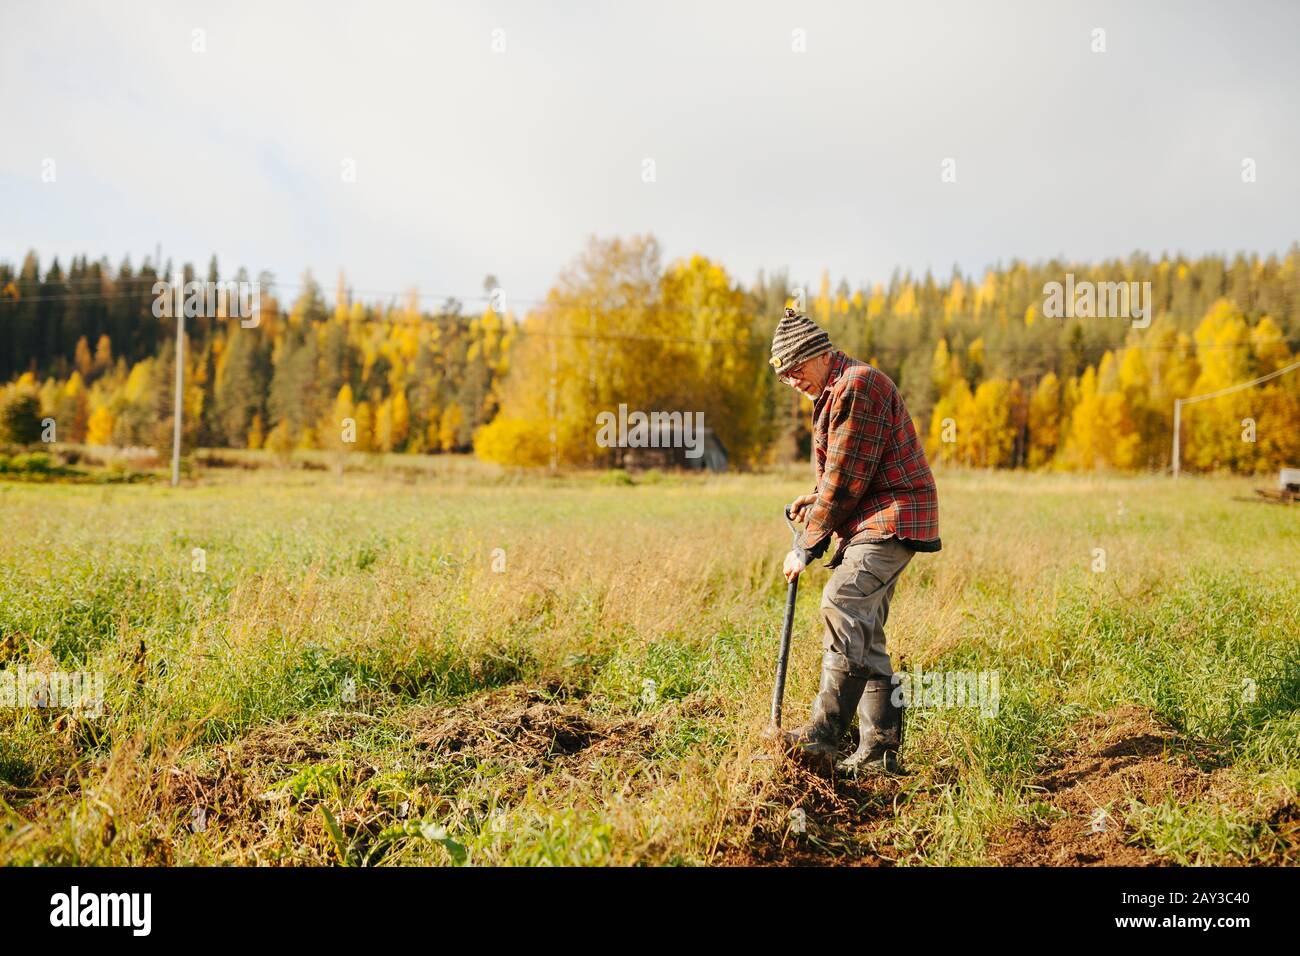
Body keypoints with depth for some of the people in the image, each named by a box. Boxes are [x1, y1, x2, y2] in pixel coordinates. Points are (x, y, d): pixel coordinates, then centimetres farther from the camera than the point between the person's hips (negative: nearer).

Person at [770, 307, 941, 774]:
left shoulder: (858, 387, -12)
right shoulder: (835, 393, 22)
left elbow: (845, 479, -16)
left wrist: (807, 547, -10)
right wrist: (814, 500, 6)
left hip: (891, 521, -11)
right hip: (873, 526, 11)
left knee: (841, 606, -24)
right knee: (865, 634, 7)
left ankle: (825, 733, -30)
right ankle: (879, 750, 9)